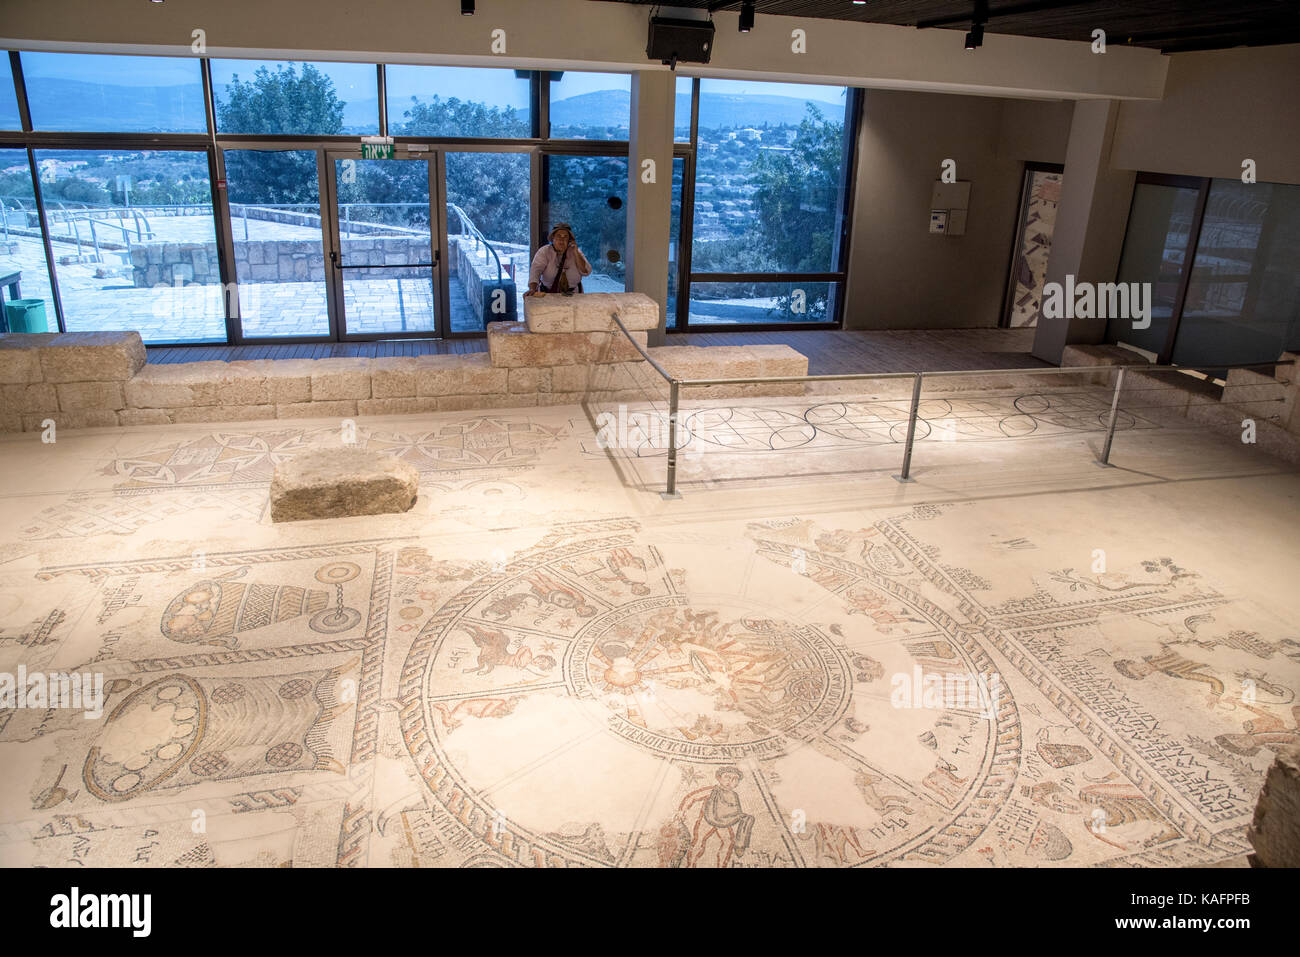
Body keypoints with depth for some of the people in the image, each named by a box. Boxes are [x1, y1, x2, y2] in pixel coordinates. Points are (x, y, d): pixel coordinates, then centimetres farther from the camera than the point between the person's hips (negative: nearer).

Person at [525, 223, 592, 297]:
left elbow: (586, 272, -4)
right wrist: (532, 289, -30)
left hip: (572, 295, 1)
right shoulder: (544, 251, -1)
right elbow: (536, 270, -13)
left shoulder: (576, 252, 5)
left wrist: (576, 253, -11)